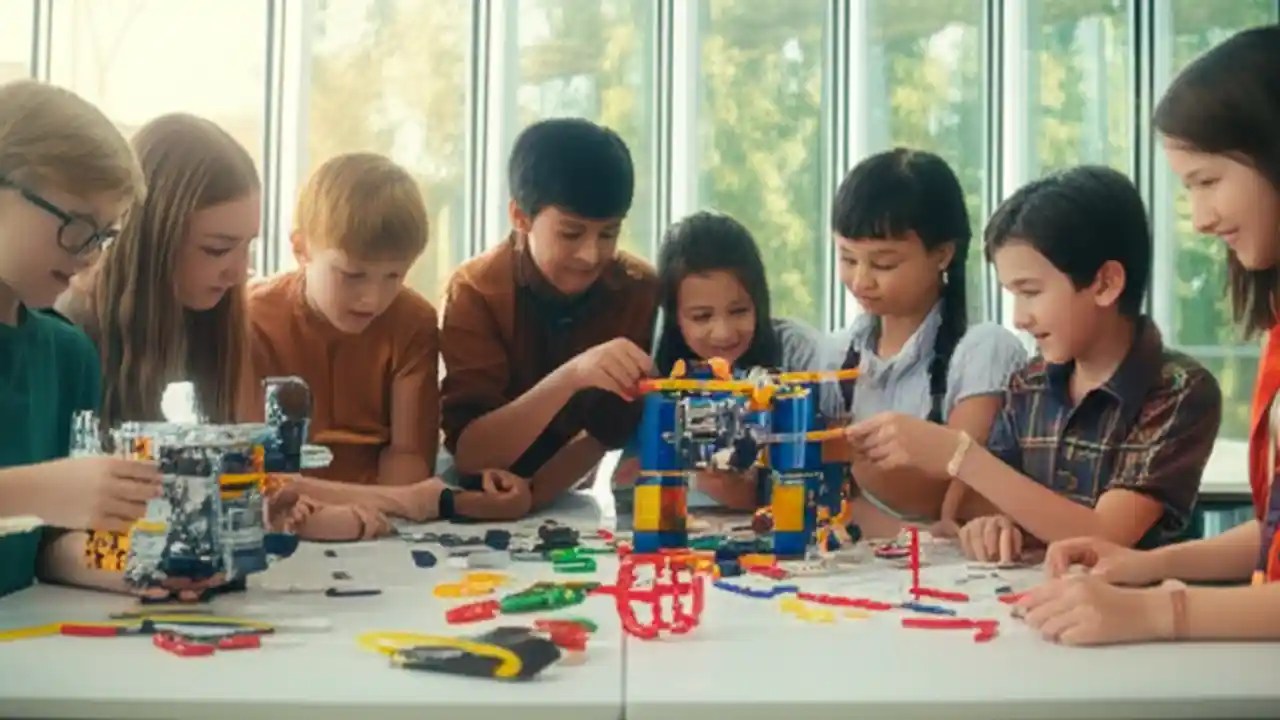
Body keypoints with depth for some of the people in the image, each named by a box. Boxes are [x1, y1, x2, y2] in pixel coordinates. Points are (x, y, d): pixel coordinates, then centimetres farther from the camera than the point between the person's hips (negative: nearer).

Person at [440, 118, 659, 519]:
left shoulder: (642, 291, -11)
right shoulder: (476, 291, -15)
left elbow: (616, 426, -8)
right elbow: (469, 453, -23)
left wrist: (537, 491, -26)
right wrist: (570, 375, -37)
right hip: (492, 506, -2)